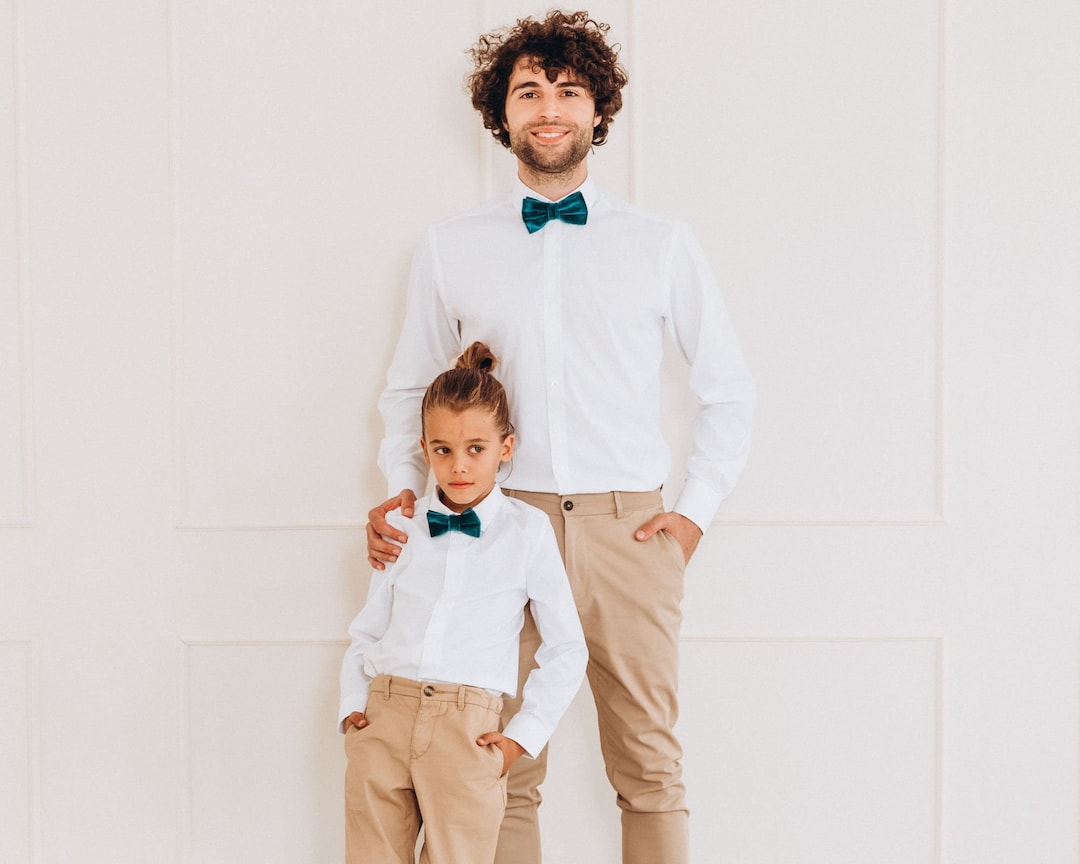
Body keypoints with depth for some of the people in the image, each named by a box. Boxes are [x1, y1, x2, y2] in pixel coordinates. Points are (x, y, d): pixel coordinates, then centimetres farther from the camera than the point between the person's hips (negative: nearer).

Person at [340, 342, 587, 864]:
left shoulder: (528, 532, 3)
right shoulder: (402, 530, 12)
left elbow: (567, 650, 5)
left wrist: (524, 735, -1)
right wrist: (352, 706, 4)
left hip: (467, 728, -3)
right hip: (382, 719, 3)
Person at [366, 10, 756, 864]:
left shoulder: (663, 244, 8)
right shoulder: (450, 248, 10)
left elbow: (731, 390, 14)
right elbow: (407, 388, 18)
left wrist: (695, 512, 5)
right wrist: (403, 490, 2)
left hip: (629, 530, 0)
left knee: (651, 771, 2)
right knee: (506, 771, 3)